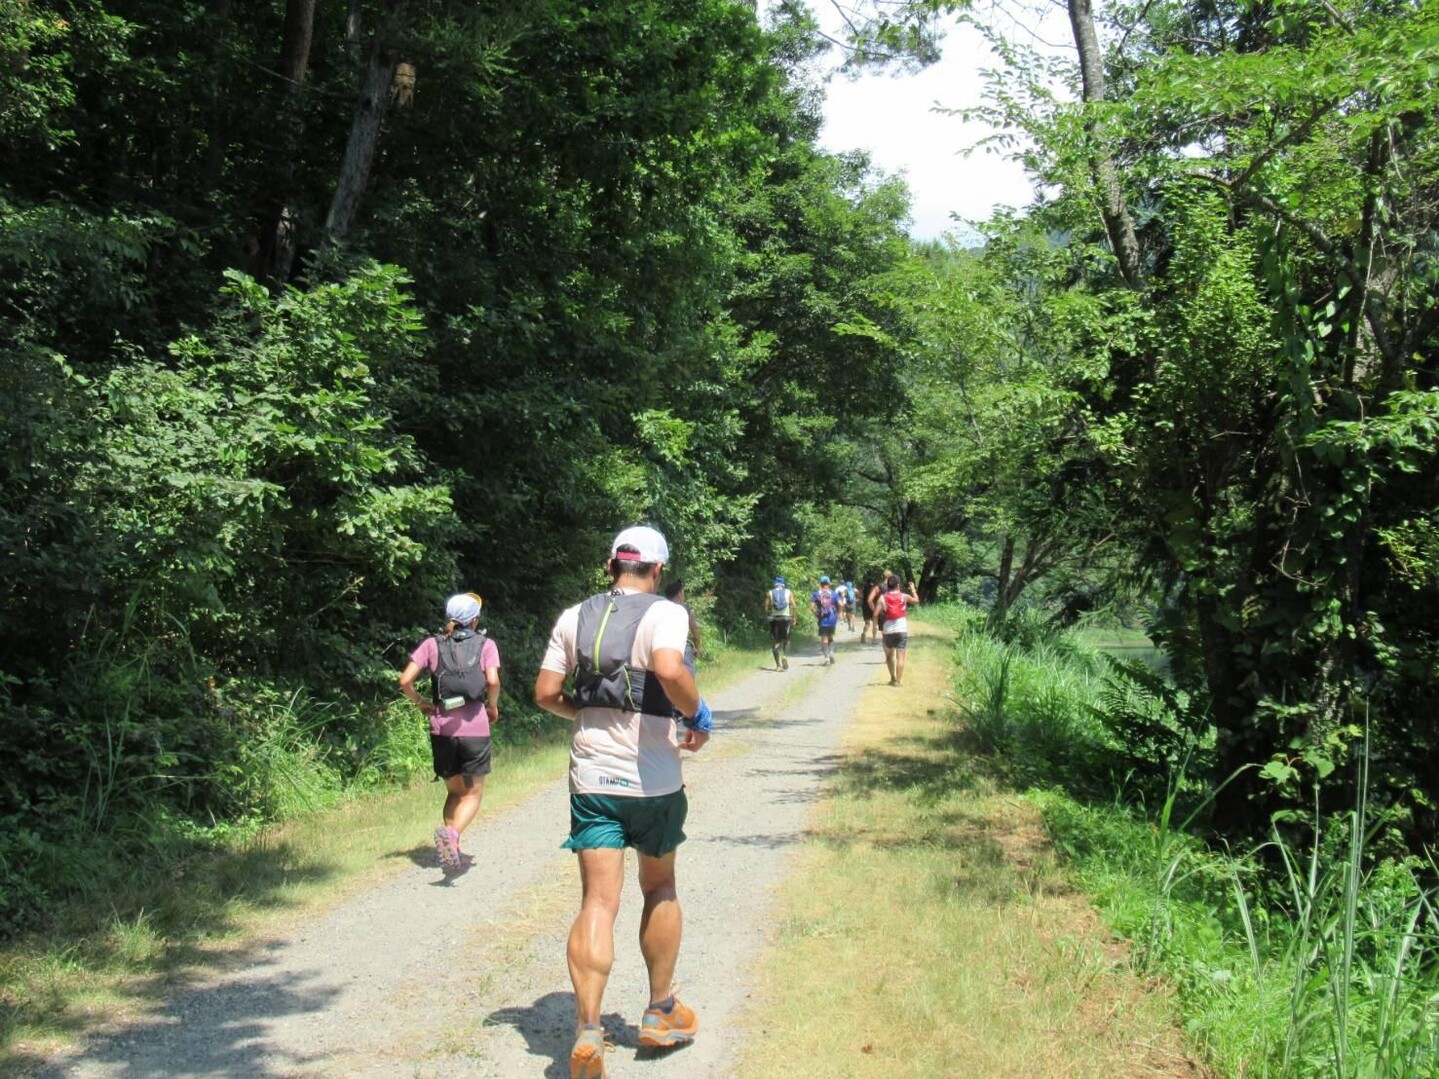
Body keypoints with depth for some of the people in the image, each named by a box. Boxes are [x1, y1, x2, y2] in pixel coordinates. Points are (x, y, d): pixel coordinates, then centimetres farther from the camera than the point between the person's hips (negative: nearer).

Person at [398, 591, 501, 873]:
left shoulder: (432, 644, 7)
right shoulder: (485, 644, 2)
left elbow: (405, 681, -2)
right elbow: (493, 681, -13)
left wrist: (420, 703, 13)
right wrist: (493, 707, 4)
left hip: (441, 729, 3)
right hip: (475, 728, -3)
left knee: (453, 792, 19)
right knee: (472, 794, 7)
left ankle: (453, 851, 9)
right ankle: (452, 833, -21)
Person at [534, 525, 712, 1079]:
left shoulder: (574, 617, 6)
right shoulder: (665, 613, -8)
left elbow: (546, 692, 5)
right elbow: (669, 669, -28)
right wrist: (699, 716, -12)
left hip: (591, 778, 2)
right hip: (653, 780, -2)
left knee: (597, 903, 0)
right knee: (660, 890, 18)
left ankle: (588, 1031, -14)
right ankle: (661, 1014, 30)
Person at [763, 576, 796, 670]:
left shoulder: (769, 593, 6)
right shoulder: (788, 592, 6)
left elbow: (766, 609, 1)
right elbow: (793, 606, -4)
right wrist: (794, 618, 3)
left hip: (774, 619, 0)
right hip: (786, 618, 0)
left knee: (775, 642, 4)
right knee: (786, 640, 14)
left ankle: (778, 665, -4)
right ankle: (785, 656, -13)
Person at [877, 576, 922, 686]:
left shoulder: (883, 598, -2)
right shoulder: (904, 597, 0)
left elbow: (876, 614, -10)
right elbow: (916, 601, 18)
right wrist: (913, 589, 31)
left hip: (888, 630, 1)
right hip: (902, 629, -1)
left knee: (889, 655, 18)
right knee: (900, 655, -3)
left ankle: (893, 678, 21)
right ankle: (899, 680, -8)